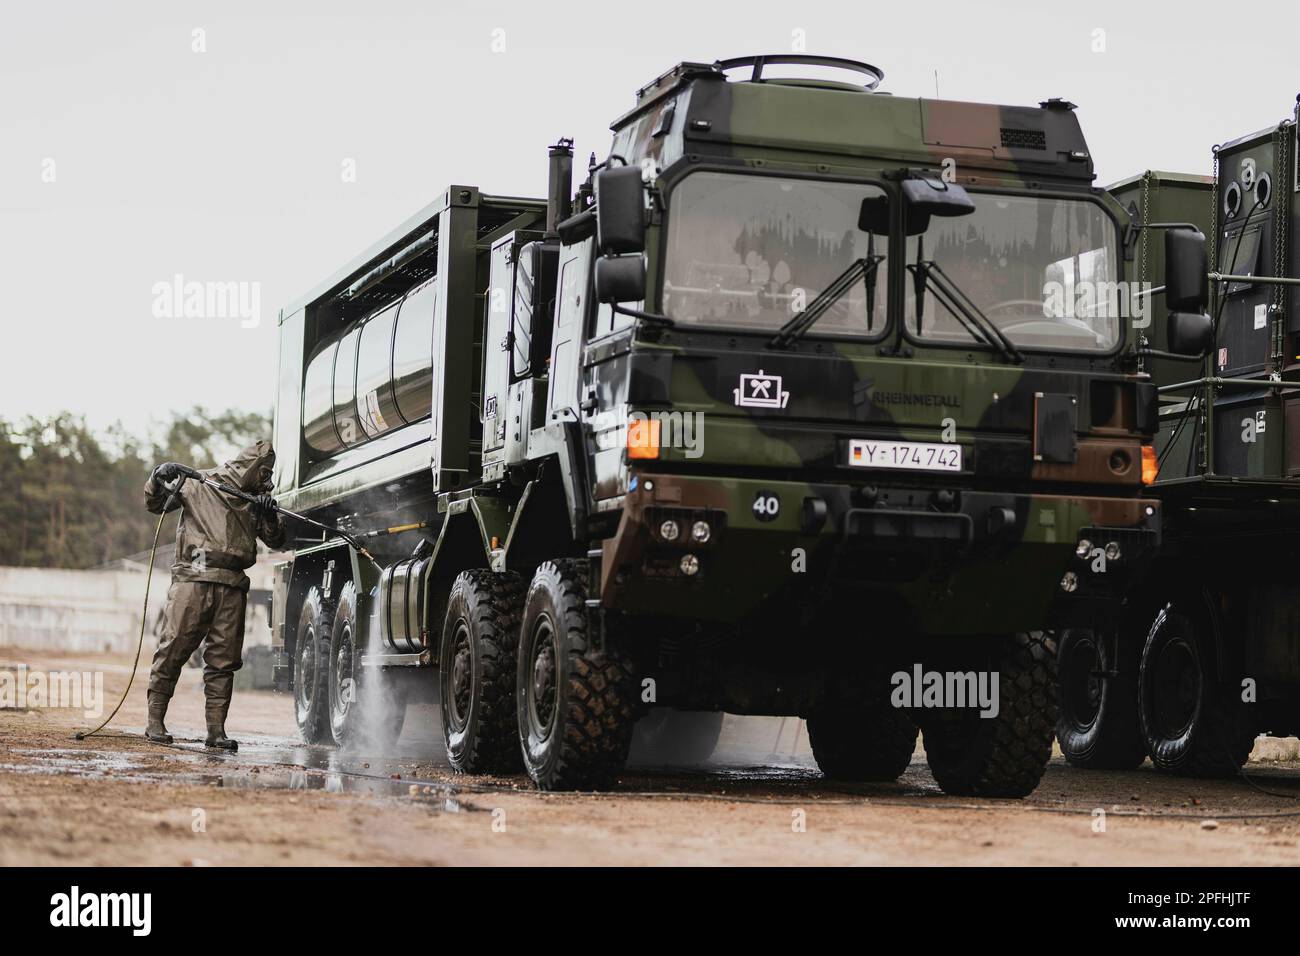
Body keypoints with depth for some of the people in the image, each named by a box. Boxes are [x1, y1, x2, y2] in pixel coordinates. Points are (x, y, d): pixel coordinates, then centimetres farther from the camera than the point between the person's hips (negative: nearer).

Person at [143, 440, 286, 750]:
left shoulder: (254, 500, 21)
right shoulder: (199, 484, 9)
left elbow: (275, 540, 13)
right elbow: (155, 503, 11)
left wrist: (270, 516, -6)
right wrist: (159, 478, -9)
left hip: (233, 587, 4)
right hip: (193, 577, -4)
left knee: (224, 660, 1)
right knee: (174, 649, -7)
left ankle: (216, 729, 2)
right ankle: (155, 721, -2)